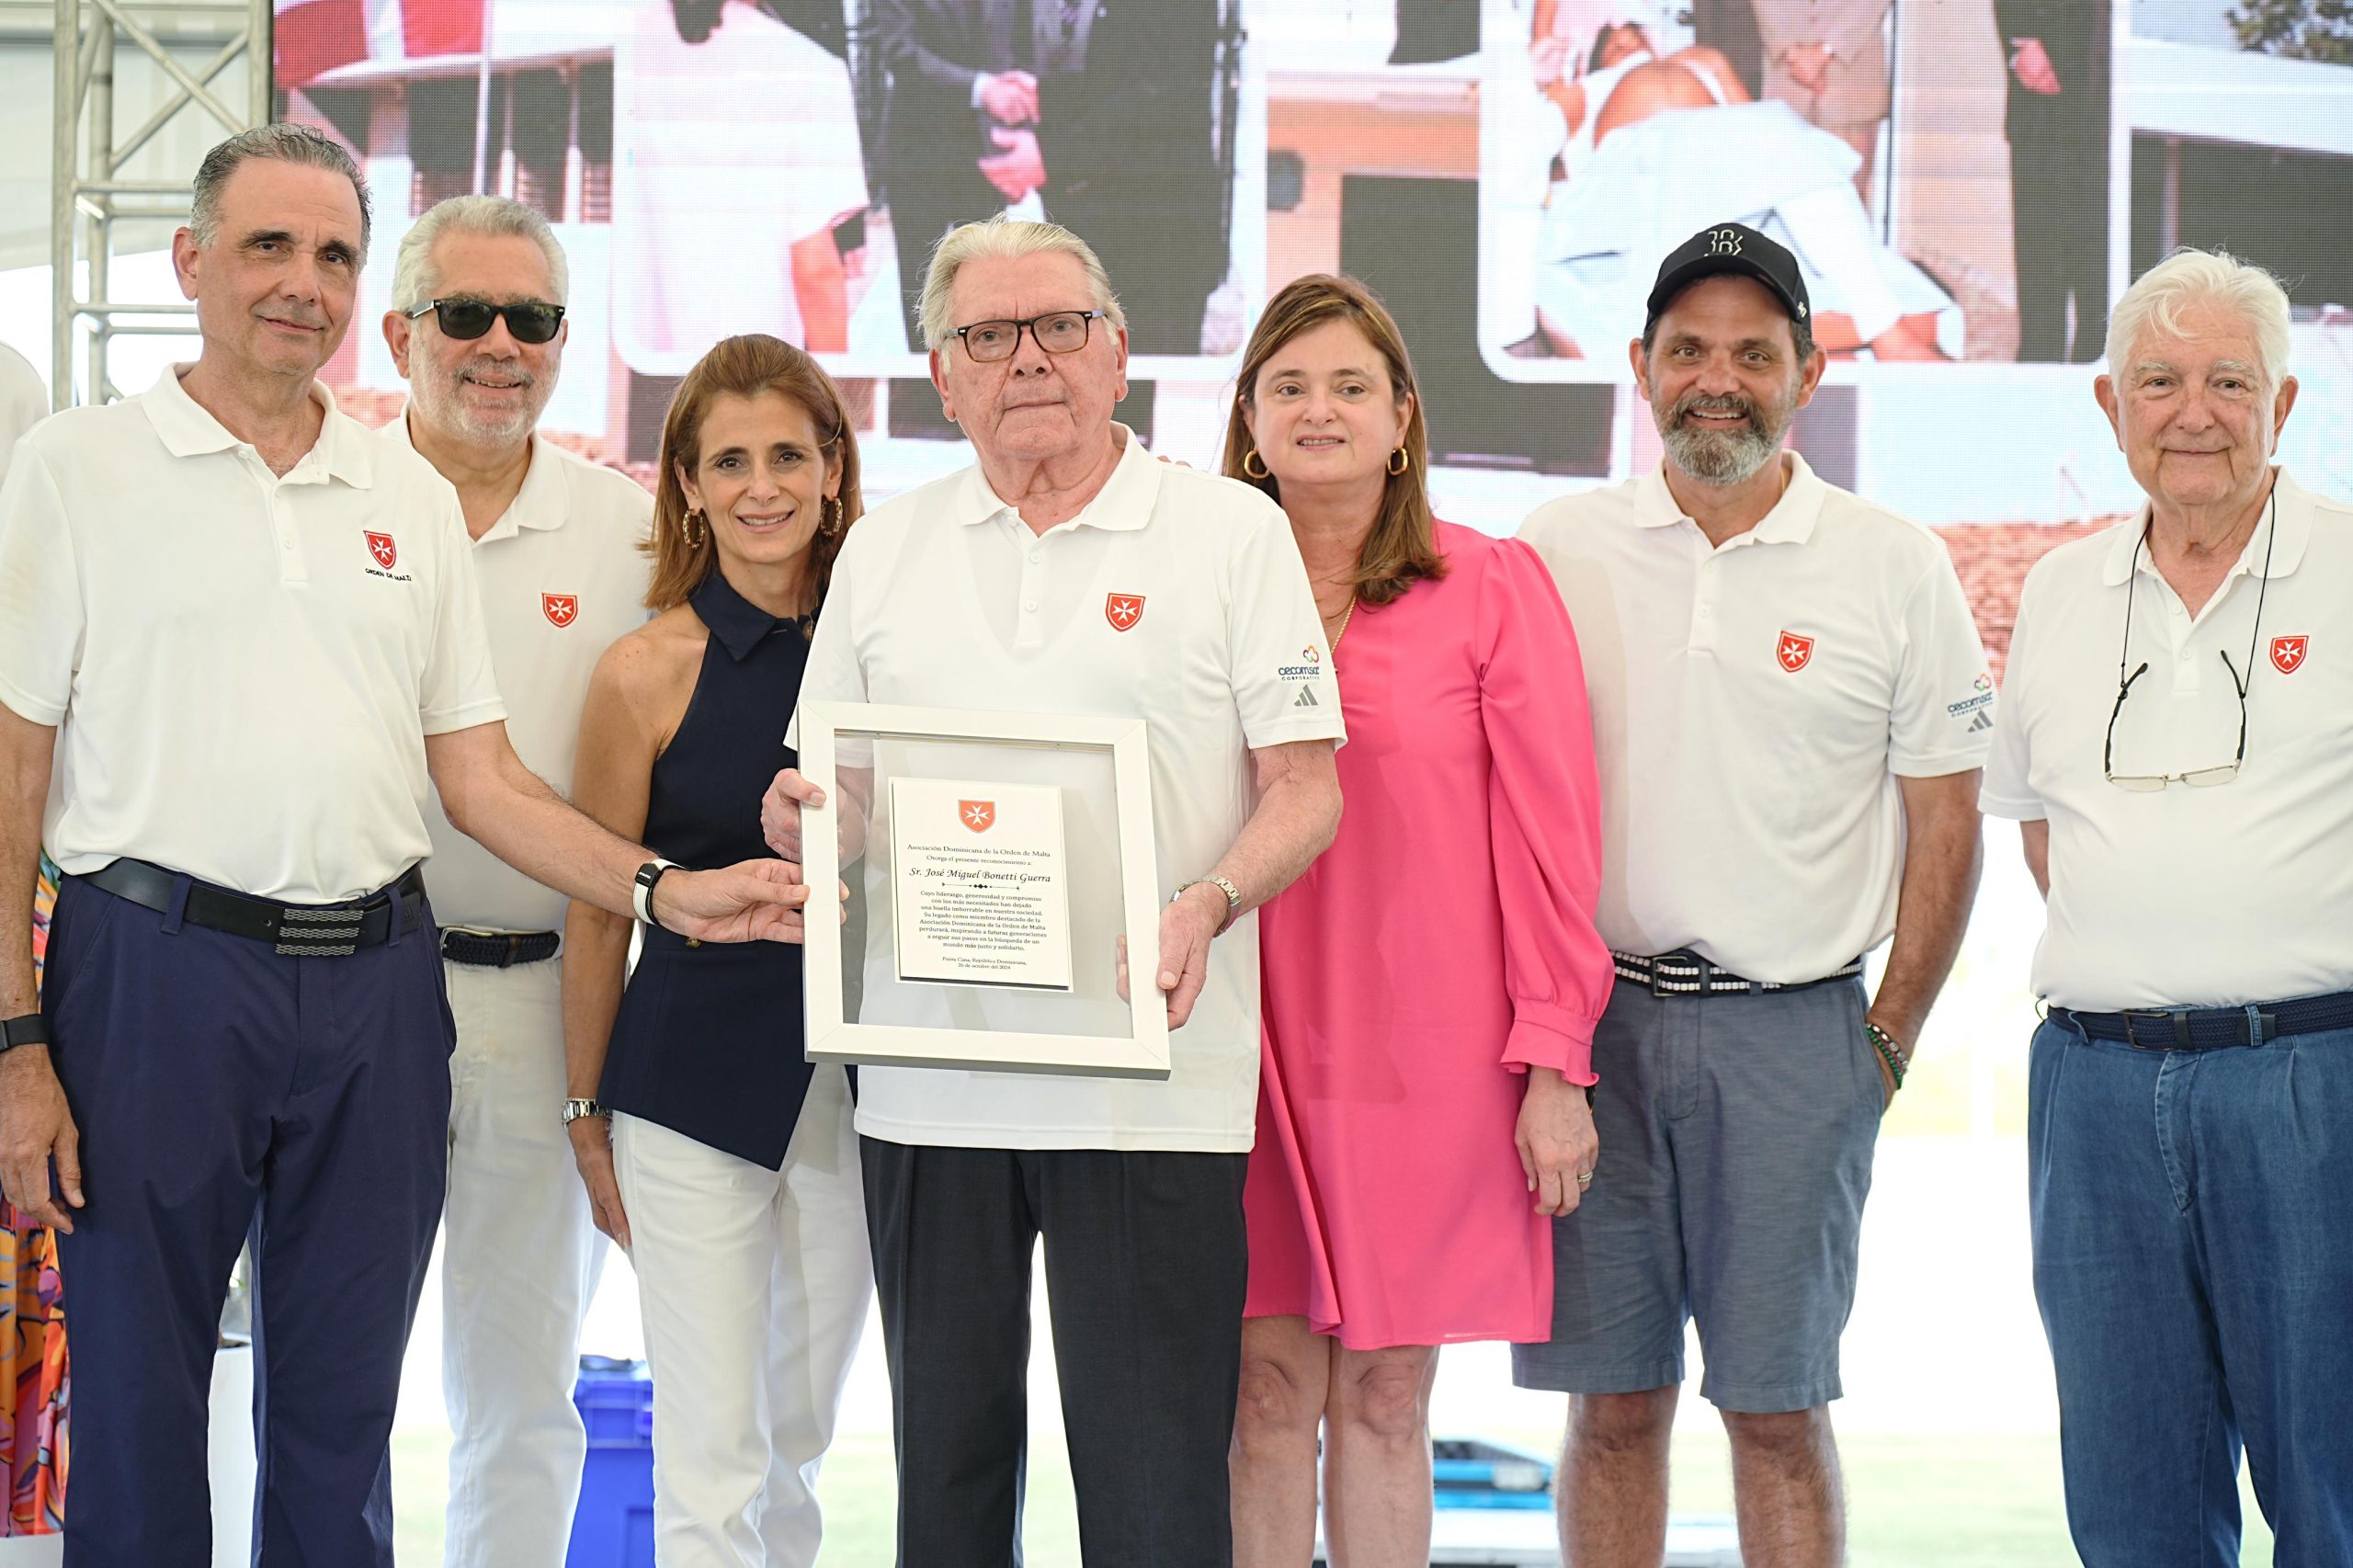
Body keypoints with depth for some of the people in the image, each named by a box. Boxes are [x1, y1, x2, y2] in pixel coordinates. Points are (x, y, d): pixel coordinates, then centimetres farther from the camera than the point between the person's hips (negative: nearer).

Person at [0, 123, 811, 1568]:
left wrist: (663, 891, 0)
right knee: (136, 1418, 1)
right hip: (159, 970, -4)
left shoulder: (413, 500, 14)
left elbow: (482, 779, 14)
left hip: (378, 988, 4)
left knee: (342, 1423, 9)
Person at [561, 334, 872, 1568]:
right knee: (711, 1461, -3)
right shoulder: (648, 672, -6)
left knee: (800, 1438, 16)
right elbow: (598, 913, 1)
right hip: (693, 1083, -3)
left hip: (852, 1087, 3)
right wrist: (587, 1117, 4)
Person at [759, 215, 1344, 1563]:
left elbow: (1306, 790, -1)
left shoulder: (1232, 531, 3)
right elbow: (810, 795, 17)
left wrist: (1205, 908, -19)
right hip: (927, 1083, 4)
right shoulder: (883, 552, 14)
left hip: (1149, 1084, -4)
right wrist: (795, 817, -7)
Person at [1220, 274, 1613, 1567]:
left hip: (1426, 1052, -2)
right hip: (1251, 1047, 2)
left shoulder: (1492, 588, 0)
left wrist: (1555, 1062, -5)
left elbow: (1550, 832, -1)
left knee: (1385, 1392, 2)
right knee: (1267, 1386, 3)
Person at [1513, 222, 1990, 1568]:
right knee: (1613, 1399, 4)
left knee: (1779, 1402, 1)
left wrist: (1889, 1042, 1)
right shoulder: (1558, 551, 6)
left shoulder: (1895, 569, 2)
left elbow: (1945, 822, 6)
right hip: (1594, 1018, 2)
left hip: (1794, 1033, -1)